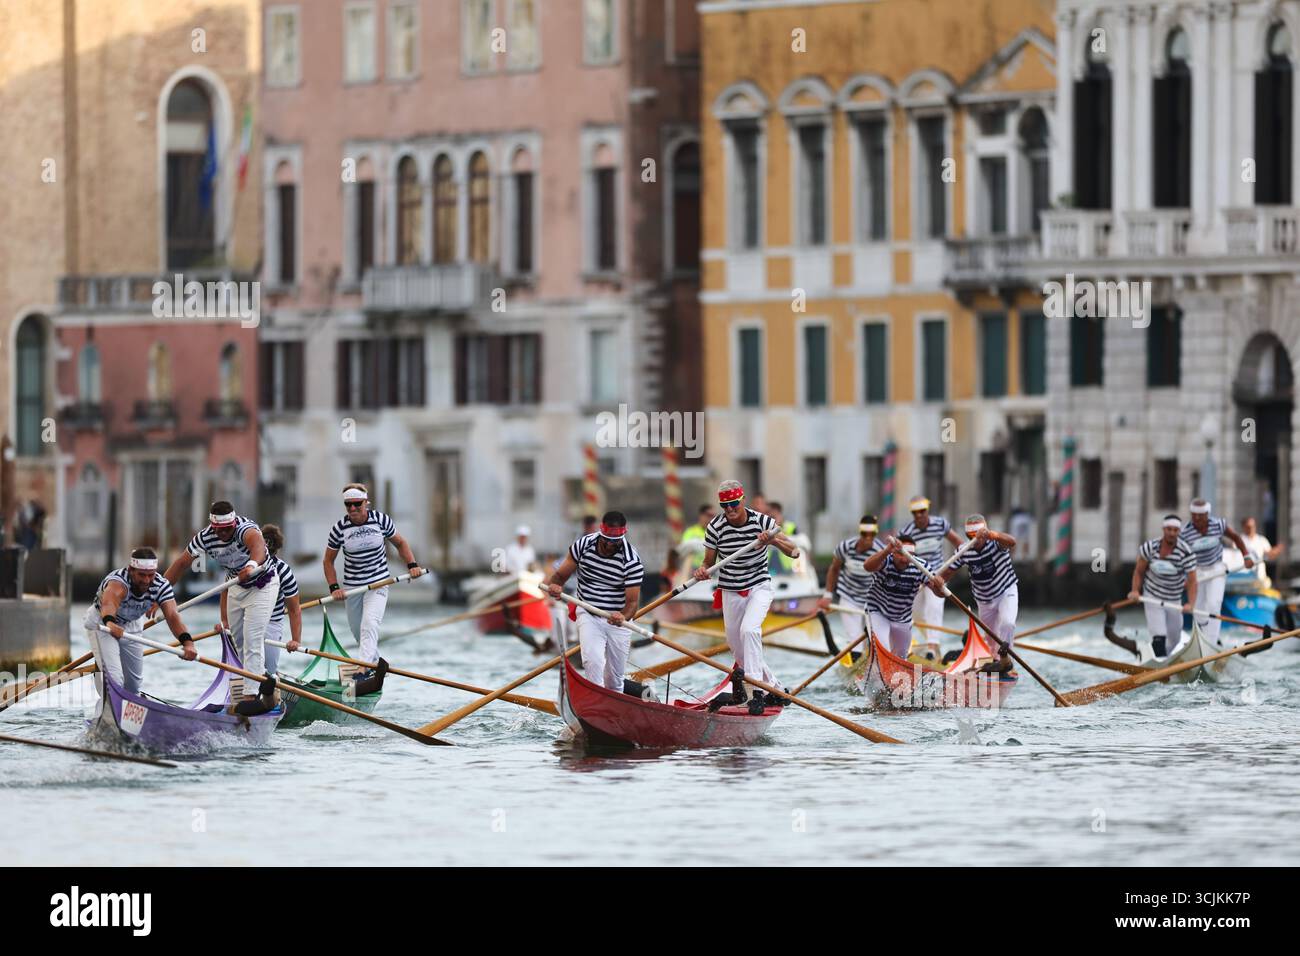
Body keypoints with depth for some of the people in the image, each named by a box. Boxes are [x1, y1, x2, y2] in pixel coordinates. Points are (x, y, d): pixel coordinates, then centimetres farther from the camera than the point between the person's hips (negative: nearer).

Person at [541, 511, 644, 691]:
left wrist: (623, 617, -40)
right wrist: (552, 584, -25)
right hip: (588, 615, 0)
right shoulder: (583, 545, -8)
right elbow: (560, 574, -1)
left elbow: (632, 601, -17)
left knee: (614, 680, 7)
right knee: (593, 660, -26)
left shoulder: (632, 562, -15)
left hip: (617, 617, 0)